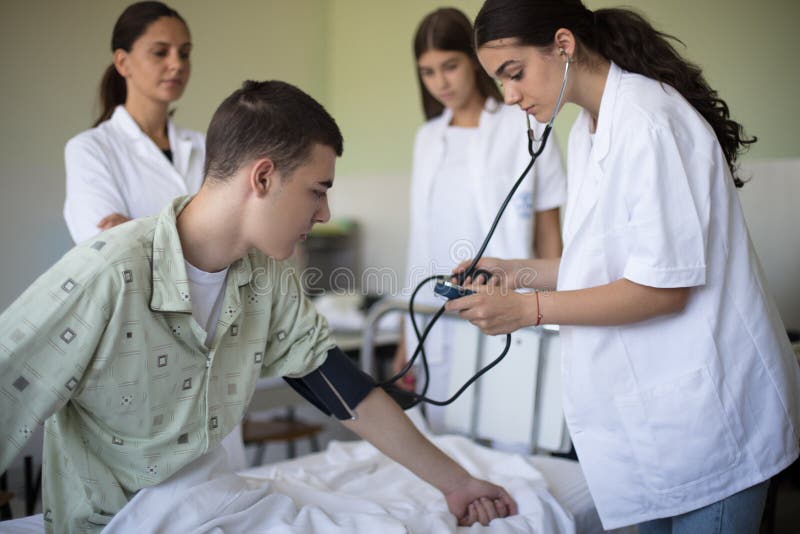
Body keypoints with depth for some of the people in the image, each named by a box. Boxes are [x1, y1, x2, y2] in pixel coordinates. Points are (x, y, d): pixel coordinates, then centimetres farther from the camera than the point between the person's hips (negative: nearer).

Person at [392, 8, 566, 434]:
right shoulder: (428, 138, 12)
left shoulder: (524, 128, -3)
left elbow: (548, 237, -1)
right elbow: (422, 239, 14)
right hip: (437, 325, 5)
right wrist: (406, 336, 13)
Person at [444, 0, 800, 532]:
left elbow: (664, 287, -21)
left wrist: (530, 309, -20)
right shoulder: (587, 131, 11)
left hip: (703, 404, -9)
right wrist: (518, 271, 7)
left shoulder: (646, 122, -19)